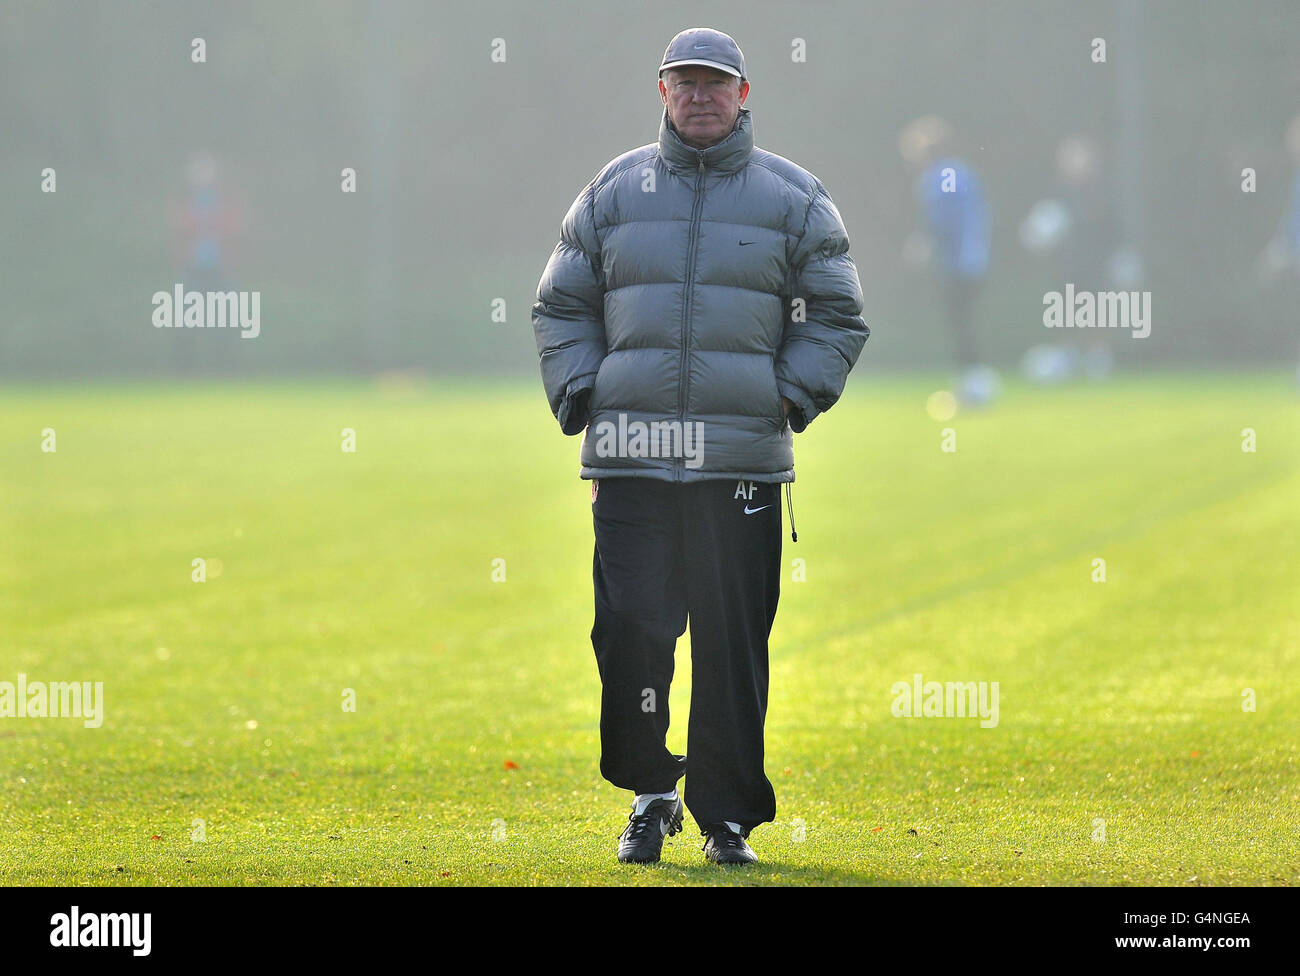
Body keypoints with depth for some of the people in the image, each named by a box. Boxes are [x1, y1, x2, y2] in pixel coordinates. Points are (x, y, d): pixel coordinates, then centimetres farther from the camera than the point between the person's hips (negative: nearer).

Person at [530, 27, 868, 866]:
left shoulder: (792, 199, 8)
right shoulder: (615, 192, 12)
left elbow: (836, 317, 10)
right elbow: (562, 307, 17)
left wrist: (789, 399, -4)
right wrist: (579, 396, 2)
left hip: (742, 460, -1)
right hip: (630, 454, 1)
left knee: (734, 643, -1)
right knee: (630, 629, -6)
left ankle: (728, 814, 7)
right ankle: (650, 794, 10)